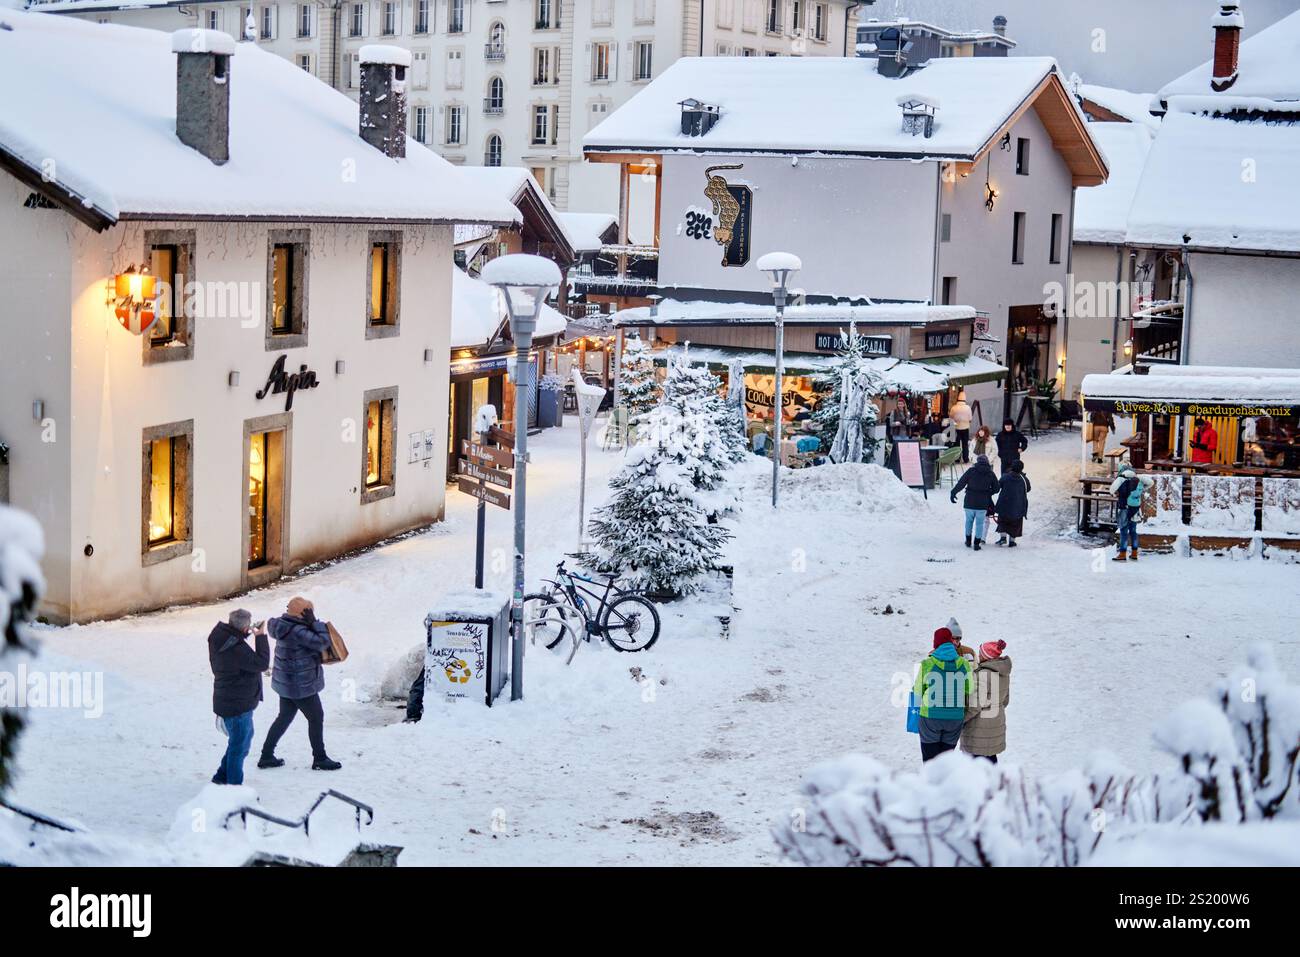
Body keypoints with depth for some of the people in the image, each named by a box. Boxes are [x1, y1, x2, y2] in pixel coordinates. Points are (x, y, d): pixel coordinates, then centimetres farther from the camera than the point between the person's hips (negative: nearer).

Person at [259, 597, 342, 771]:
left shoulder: (286, 626, 0)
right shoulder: (297, 632, -28)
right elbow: (322, 642, -28)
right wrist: (315, 623, -21)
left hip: (286, 683, 9)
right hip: (301, 685, -9)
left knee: (284, 717, 20)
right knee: (316, 718, 7)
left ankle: (267, 756, 25)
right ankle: (320, 759, 19)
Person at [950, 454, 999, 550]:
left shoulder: (971, 471, -4)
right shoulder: (990, 474, 1)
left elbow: (961, 483, -7)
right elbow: (996, 489, 5)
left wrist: (953, 493, 1)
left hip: (969, 502, 0)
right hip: (983, 503, 0)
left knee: (969, 520, 18)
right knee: (979, 523, 10)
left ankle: (968, 541, 25)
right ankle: (977, 543, 9)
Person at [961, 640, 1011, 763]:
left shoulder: (982, 674, -24)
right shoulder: (1004, 673, 4)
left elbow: (975, 706, -24)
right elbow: (1005, 700, 14)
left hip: (981, 724, -8)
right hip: (997, 722, 8)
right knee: (991, 757, 19)